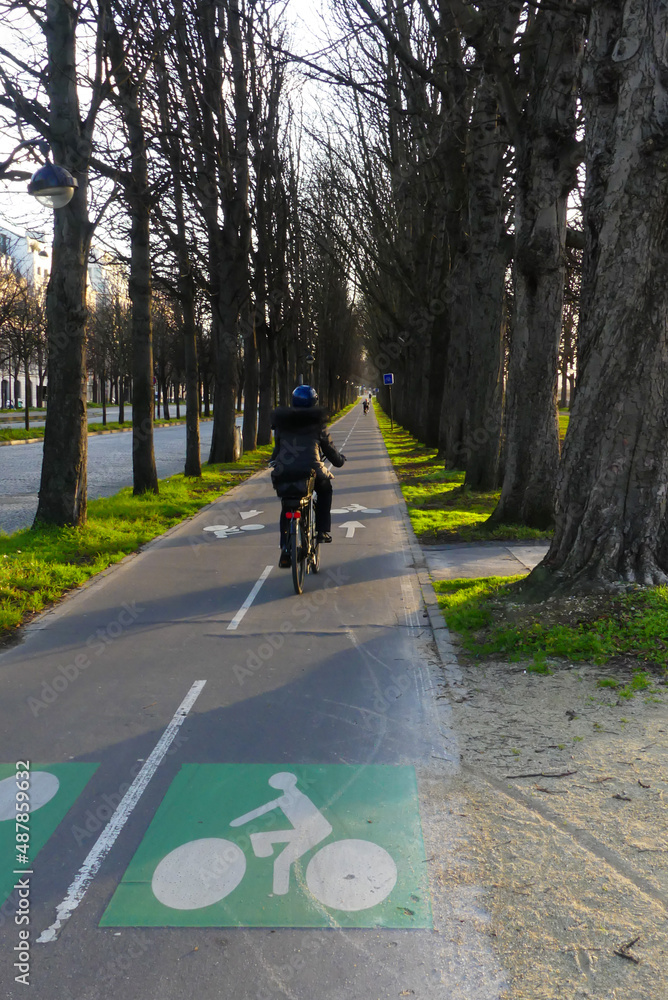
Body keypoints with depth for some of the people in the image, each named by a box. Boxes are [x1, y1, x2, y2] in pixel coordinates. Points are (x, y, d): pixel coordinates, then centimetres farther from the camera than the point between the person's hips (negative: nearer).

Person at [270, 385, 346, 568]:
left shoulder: (280, 421, 13)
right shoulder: (316, 421, 5)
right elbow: (328, 446, 13)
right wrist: (339, 460, 32)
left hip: (283, 473, 2)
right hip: (310, 470, -2)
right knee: (325, 491, 31)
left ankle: (285, 548, 12)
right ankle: (322, 531, 21)